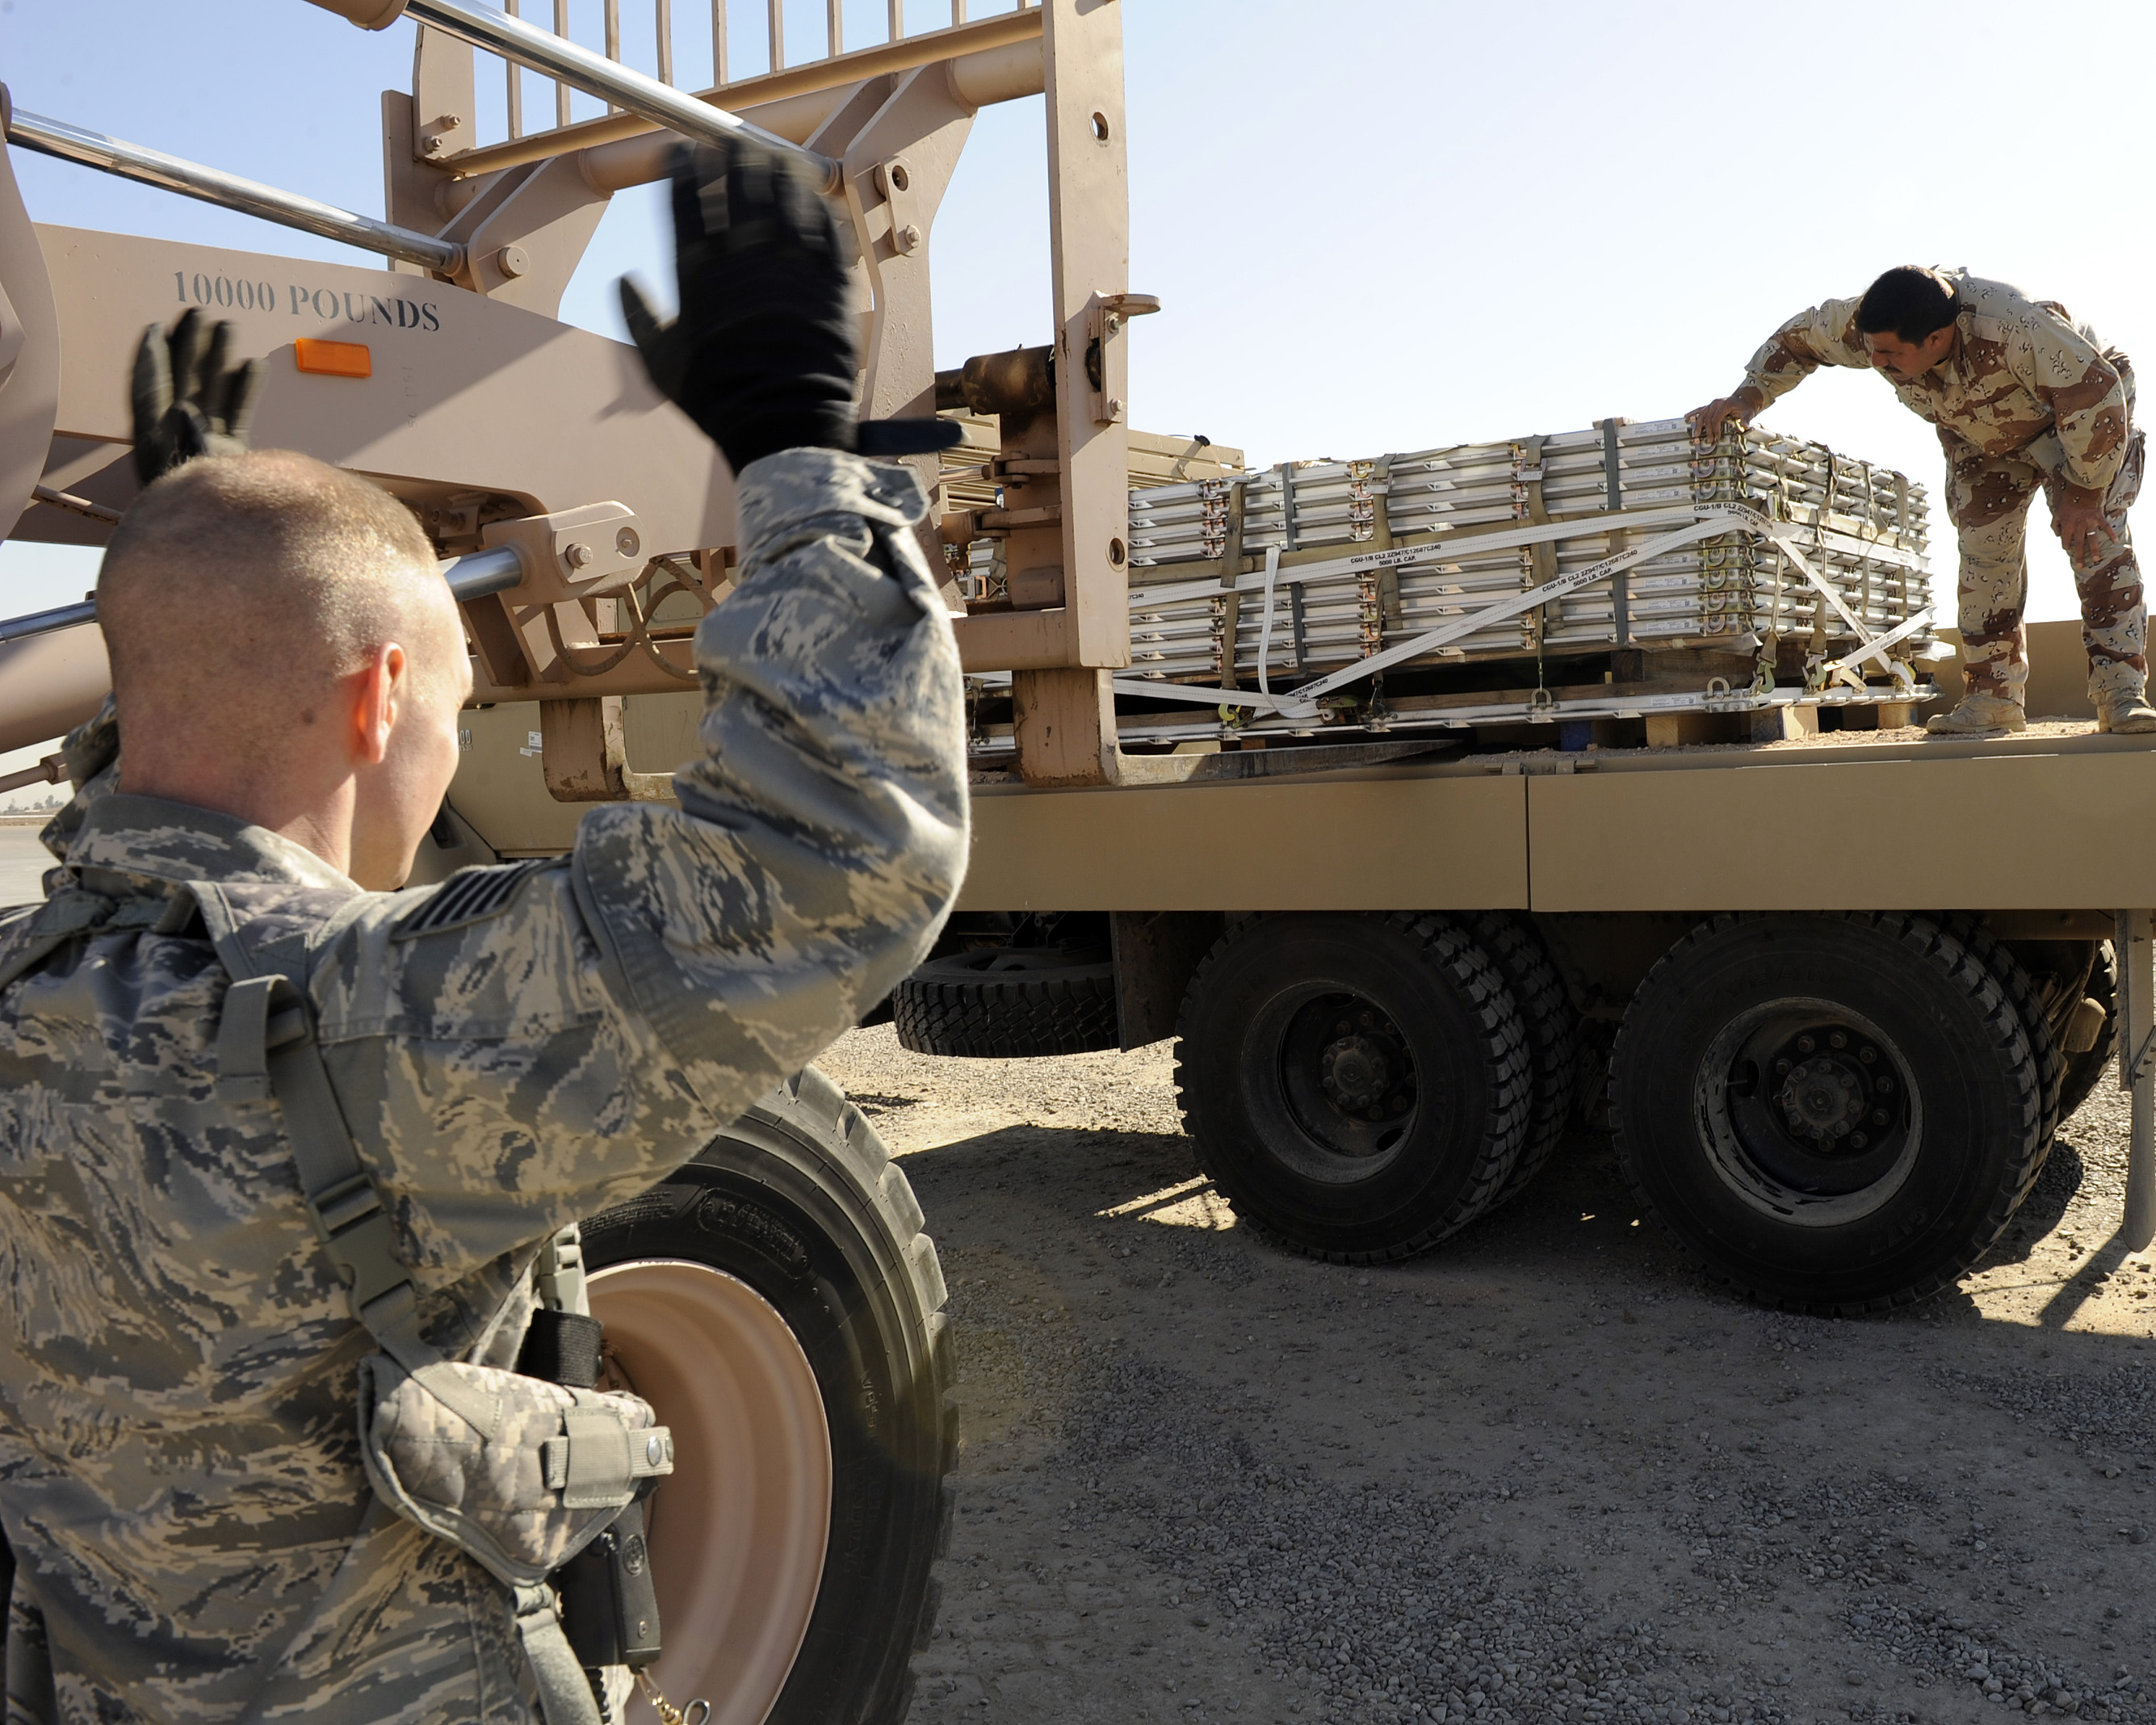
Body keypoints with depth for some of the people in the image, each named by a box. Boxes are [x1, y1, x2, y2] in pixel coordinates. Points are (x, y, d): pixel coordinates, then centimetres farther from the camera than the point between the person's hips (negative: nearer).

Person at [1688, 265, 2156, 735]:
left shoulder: (2015, 327, -46)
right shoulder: (1866, 323, -29)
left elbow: (2097, 395, -39)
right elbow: (1799, 336, -8)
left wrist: (2083, 497, -31)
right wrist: (1747, 397, -18)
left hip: (2077, 422, -5)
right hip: (1982, 442, 6)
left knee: (2096, 538, -20)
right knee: (1984, 556, -4)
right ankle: (1993, 697, 1)